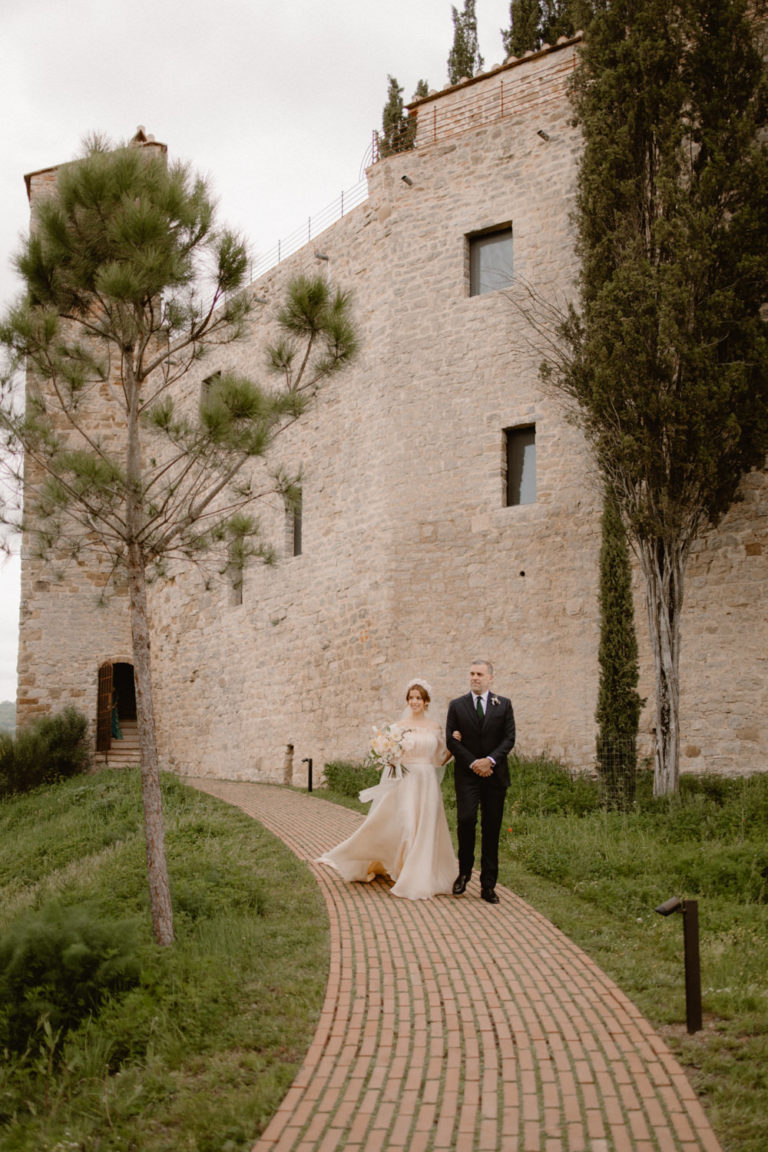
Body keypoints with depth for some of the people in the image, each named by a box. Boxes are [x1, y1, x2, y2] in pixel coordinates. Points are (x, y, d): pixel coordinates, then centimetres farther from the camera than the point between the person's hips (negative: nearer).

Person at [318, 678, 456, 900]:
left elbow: (440, 759, 14)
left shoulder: (435, 728, 9)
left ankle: (420, 879, 13)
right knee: (405, 828, -9)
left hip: (428, 784, 2)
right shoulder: (398, 726, 3)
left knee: (426, 830, 2)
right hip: (406, 782, -2)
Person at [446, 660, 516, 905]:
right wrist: (473, 763, -11)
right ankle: (464, 872, 3)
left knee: (491, 829, 2)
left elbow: (509, 738, 1)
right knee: (466, 819, -17)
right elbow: (451, 740, 0)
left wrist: (490, 760, -13)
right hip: (467, 774, -1)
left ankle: (488, 885, 7)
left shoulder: (504, 704, 7)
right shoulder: (457, 705, 6)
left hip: (495, 774, 1)